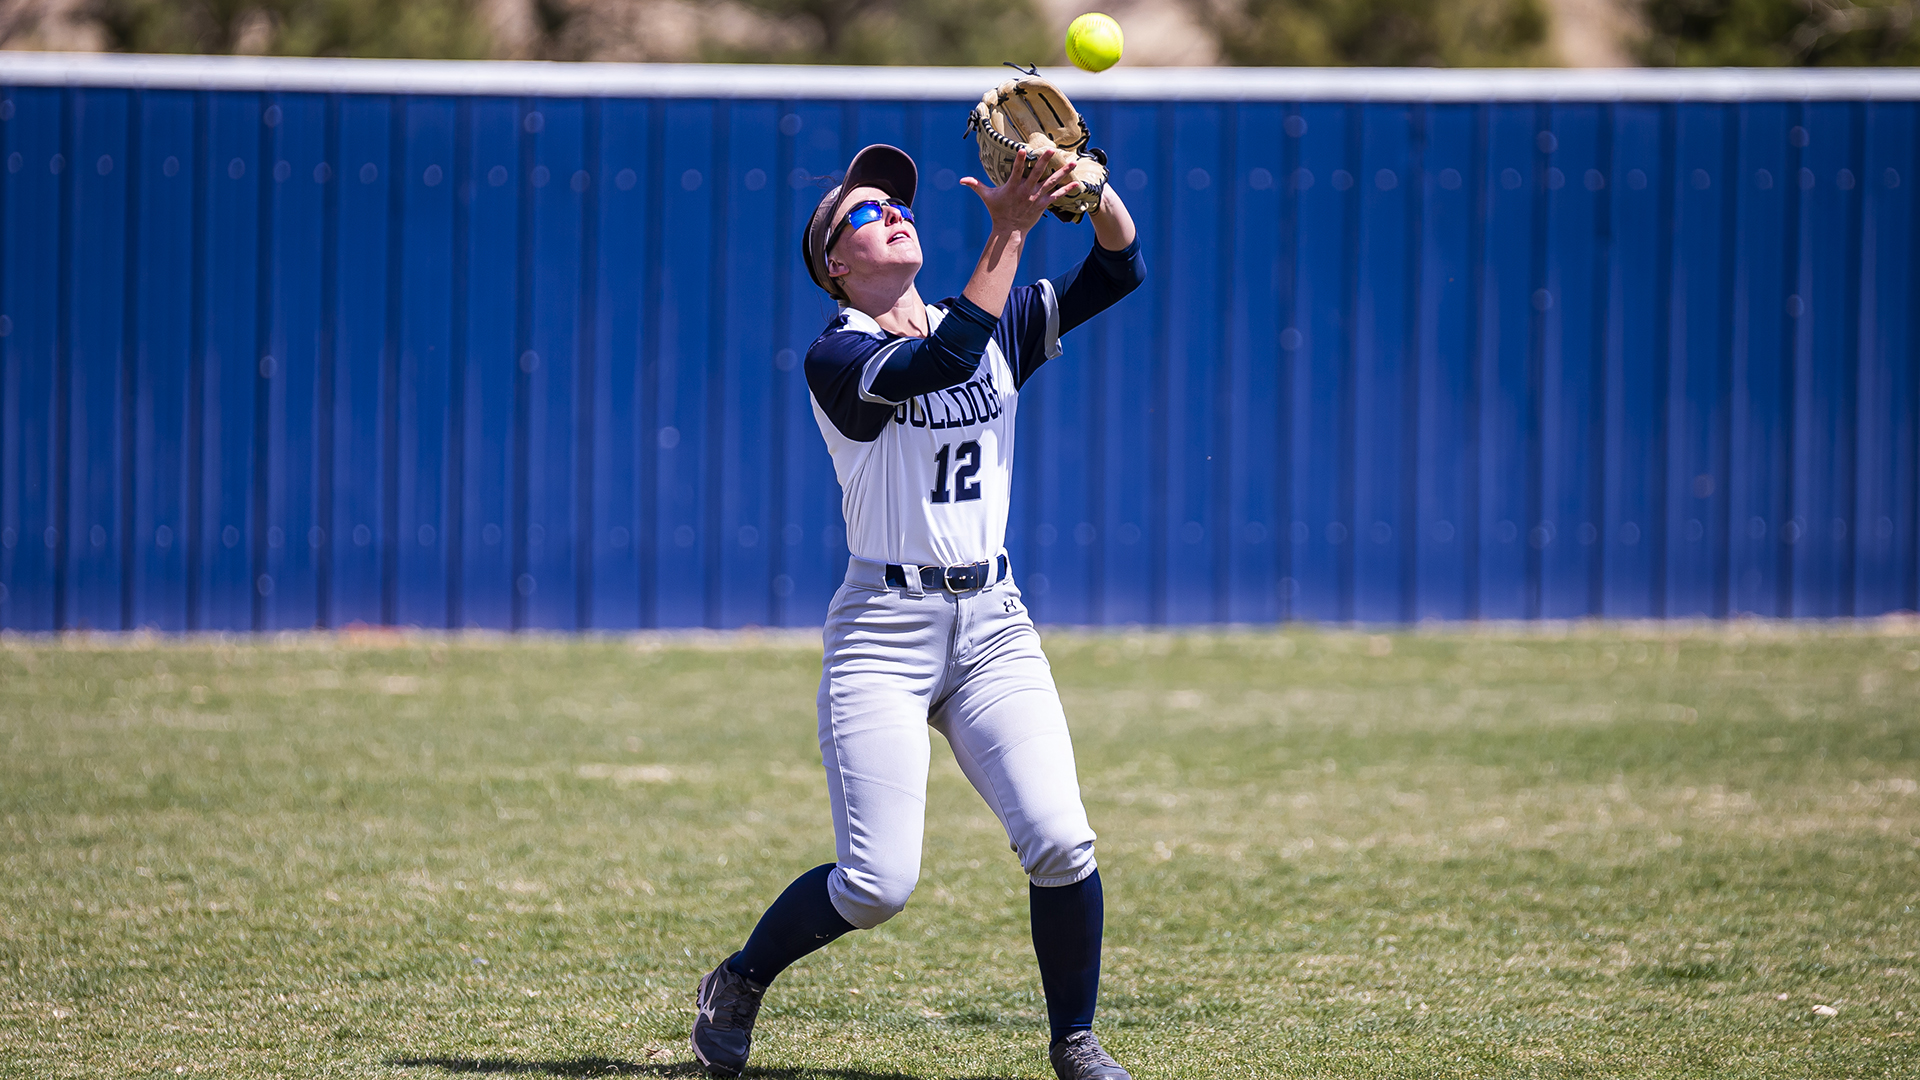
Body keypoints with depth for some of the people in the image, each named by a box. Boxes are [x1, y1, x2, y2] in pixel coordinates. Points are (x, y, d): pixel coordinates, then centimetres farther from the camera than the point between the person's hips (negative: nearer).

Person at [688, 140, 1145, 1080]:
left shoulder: (999, 327, 11)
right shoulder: (835, 358, -7)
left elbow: (1118, 271, 1)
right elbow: (946, 360, -26)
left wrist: (1088, 182, -17)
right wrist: (1011, 229, -28)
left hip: (992, 622, 4)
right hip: (884, 628, -4)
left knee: (1059, 843, -13)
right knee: (877, 884, -10)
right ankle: (738, 983, 17)